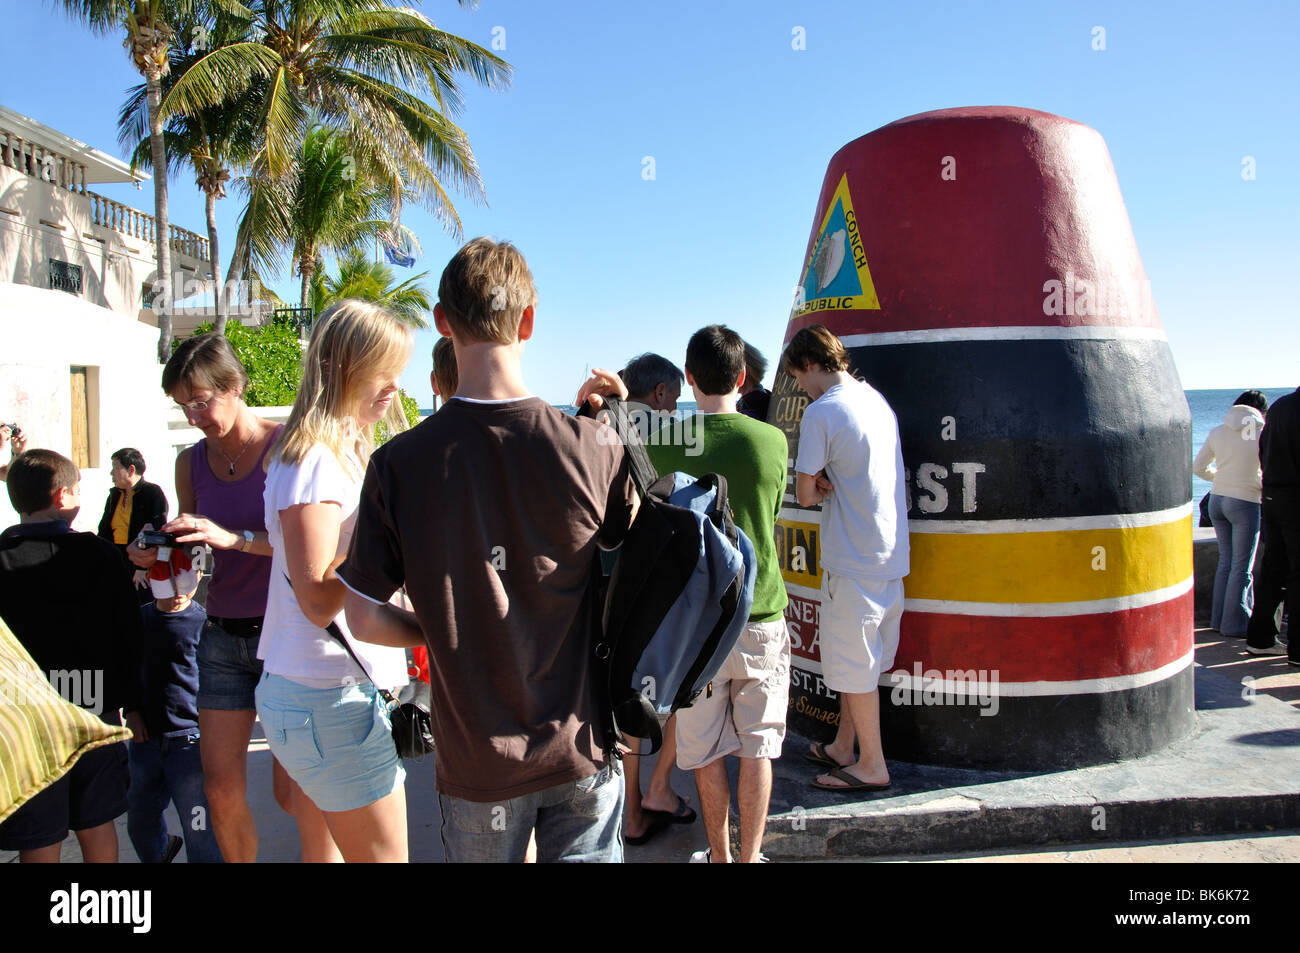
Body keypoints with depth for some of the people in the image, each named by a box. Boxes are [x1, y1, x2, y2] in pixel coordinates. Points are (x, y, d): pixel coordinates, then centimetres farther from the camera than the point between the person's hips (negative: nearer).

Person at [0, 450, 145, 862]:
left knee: (39, 843, 8)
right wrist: (132, 704, 10)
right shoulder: (101, 554, -4)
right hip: (98, 711, 2)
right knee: (96, 823, 16)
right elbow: (128, 636, 0)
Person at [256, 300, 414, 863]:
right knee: (385, 855, 0)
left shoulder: (345, 452, 14)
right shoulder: (312, 462, -17)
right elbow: (317, 599, -22)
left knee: (327, 845, 19)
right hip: (333, 699, -9)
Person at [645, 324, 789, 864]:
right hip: (762, 617, 1)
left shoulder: (664, 446, -10)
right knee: (756, 749, 12)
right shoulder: (772, 441, -6)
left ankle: (720, 857, 26)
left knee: (707, 752, 13)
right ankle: (749, 857, 22)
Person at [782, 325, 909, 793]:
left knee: (853, 665, 4)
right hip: (891, 553, 9)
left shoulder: (821, 412, -16)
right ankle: (843, 746, 30)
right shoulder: (877, 400, 10)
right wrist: (830, 483, -2)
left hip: (853, 558, -9)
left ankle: (872, 766, 15)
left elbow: (804, 494, -12)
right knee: (863, 658, 17)